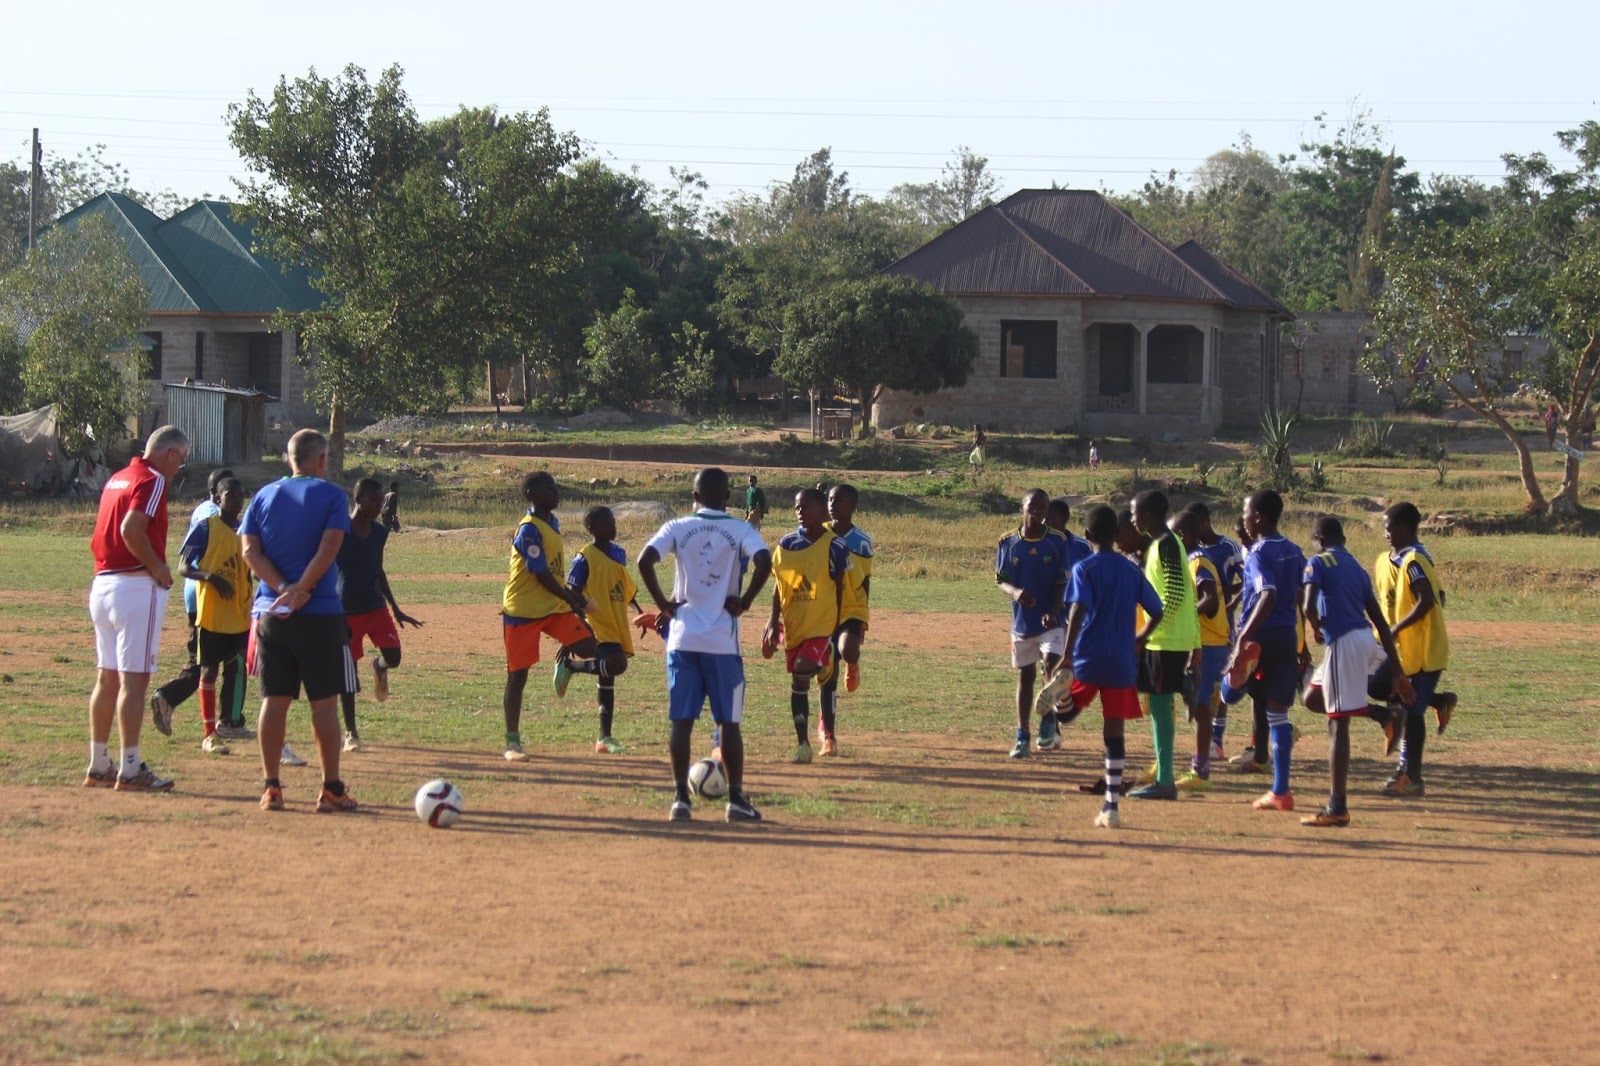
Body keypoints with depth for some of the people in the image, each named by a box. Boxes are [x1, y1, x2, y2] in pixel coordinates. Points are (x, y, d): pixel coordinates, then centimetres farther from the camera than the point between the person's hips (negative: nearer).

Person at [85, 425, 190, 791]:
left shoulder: (116, 479, 17)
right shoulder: (153, 481, -10)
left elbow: (99, 539, 16)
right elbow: (132, 529, -25)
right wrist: (158, 566, -13)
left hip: (102, 583, 9)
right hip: (136, 586, -9)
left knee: (107, 678, 13)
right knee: (134, 679, -7)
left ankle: (98, 765, 17)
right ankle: (130, 769, -8)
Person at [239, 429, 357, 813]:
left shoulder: (264, 496, 11)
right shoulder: (331, 495, -1)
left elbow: (250, 552, 1)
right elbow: (328, 548, -13)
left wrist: (284, 590, -7)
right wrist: (299, 591, -13)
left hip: (271, 612, 3)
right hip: (321, 615, -3)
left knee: (274, 700, 5)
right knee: (324, 702, 2)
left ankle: (271, 786, 3)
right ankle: (331, 788, 3)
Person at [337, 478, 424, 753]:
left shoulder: (379, 532, 5)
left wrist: (395, 609, 18)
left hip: (376, 606, 4)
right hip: (346, 610, -4)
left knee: (393, 657, -11)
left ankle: (379, 668, 28)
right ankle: (350, 732, 11)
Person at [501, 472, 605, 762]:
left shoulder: (551, 523, 10)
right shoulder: (530, 529, -18)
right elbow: (541, 575, -19)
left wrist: (569, 597, 20)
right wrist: (570, 599, -10)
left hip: (553, 607, 7)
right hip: (523, 609, -7)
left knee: (589, 648, -12)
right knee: (518, 675, -1)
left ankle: (566, 667, 22)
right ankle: (512, 742, 7)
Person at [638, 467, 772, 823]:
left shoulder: (677, 528, 3)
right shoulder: (740, 530, 1)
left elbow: (645, 560, -11)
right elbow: (764, 562, -17)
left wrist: (663, 604, -2)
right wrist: (744, 602, -5)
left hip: (683, 637, 1)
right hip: (723, 640, -1)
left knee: (681, 720, 4)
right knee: (729, 722, 6)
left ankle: (680, 798, 0)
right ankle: (736, 798, 6)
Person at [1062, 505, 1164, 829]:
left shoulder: (1084, 569, -4)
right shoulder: (1132, 570, 9)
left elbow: (1078, 610, -18)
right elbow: (1156, 612, 13)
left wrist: (1067, 654, -21)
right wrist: (1139, 639, 30)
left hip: (1087, 658, -3)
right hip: (1122, 662, 3)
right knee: (1115, 732, 4)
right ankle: (1111, 806, 3)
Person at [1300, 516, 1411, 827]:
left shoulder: (1319, 563, -2)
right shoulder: (1356, 568, 20)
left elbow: (1309, 606, -18)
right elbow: (1380, 622, 18)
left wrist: (1317, 628, 5)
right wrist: (1397, 671, 18)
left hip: (1344, 643, -8)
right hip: (1366, 640, 8)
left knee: (1337, 725, -6)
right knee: (1313, 698, 26)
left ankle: (1338, 808, -6)